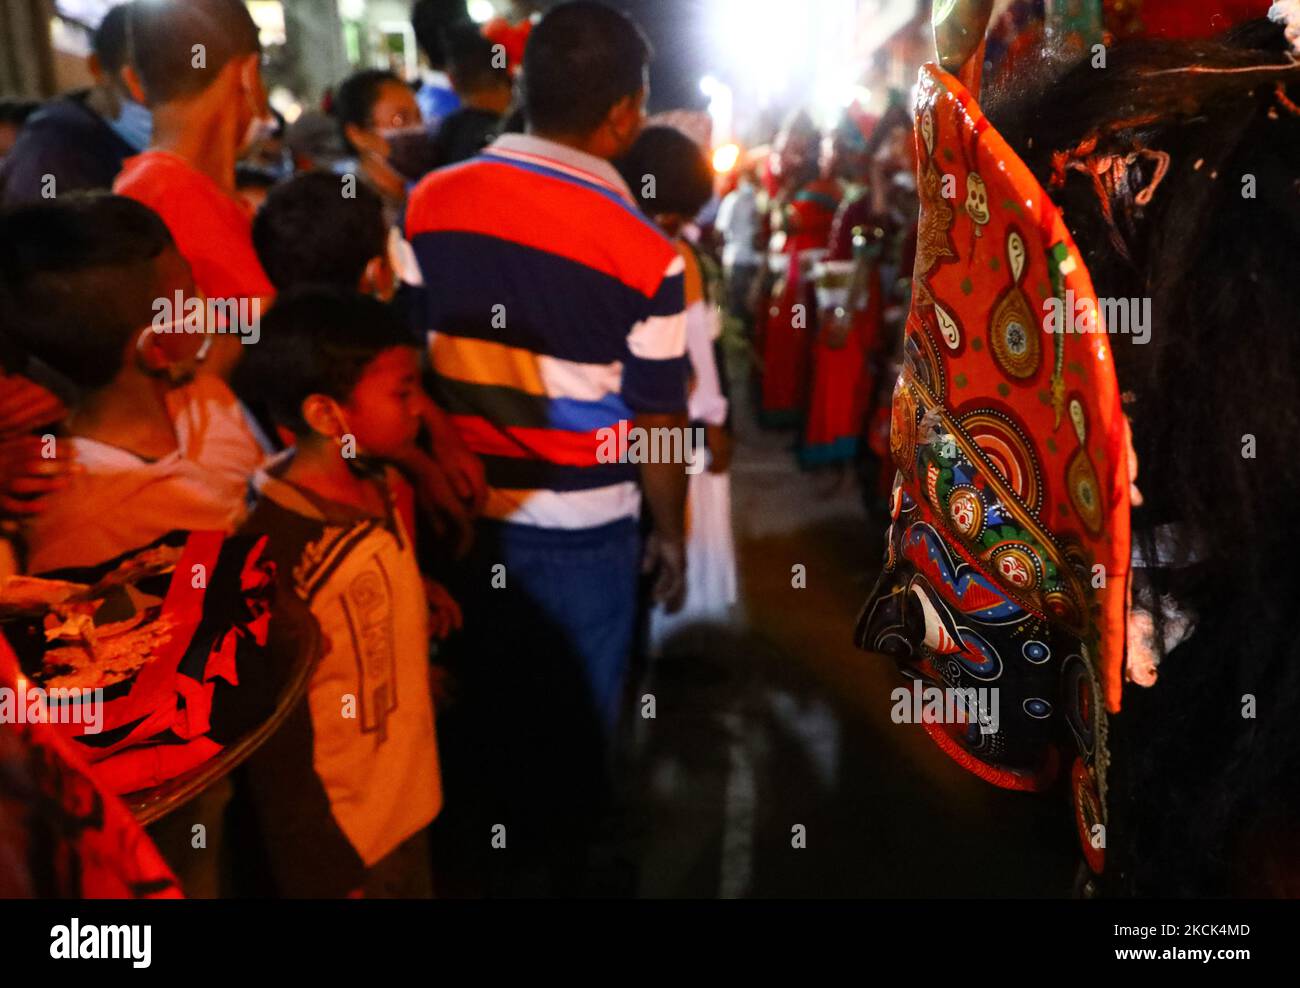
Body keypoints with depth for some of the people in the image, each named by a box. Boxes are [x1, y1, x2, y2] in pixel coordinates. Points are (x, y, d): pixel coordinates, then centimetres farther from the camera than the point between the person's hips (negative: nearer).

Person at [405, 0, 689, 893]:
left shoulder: (429, 202, -6)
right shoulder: (645, 255, -18)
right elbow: (659, 424, -10)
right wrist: (670, 532, 6)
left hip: (459, 509, 4)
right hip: (581, 528, -4)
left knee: (478, 688, 24)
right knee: (577, 710, 19)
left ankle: (477, 846, 46)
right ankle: (557, 862, 40)